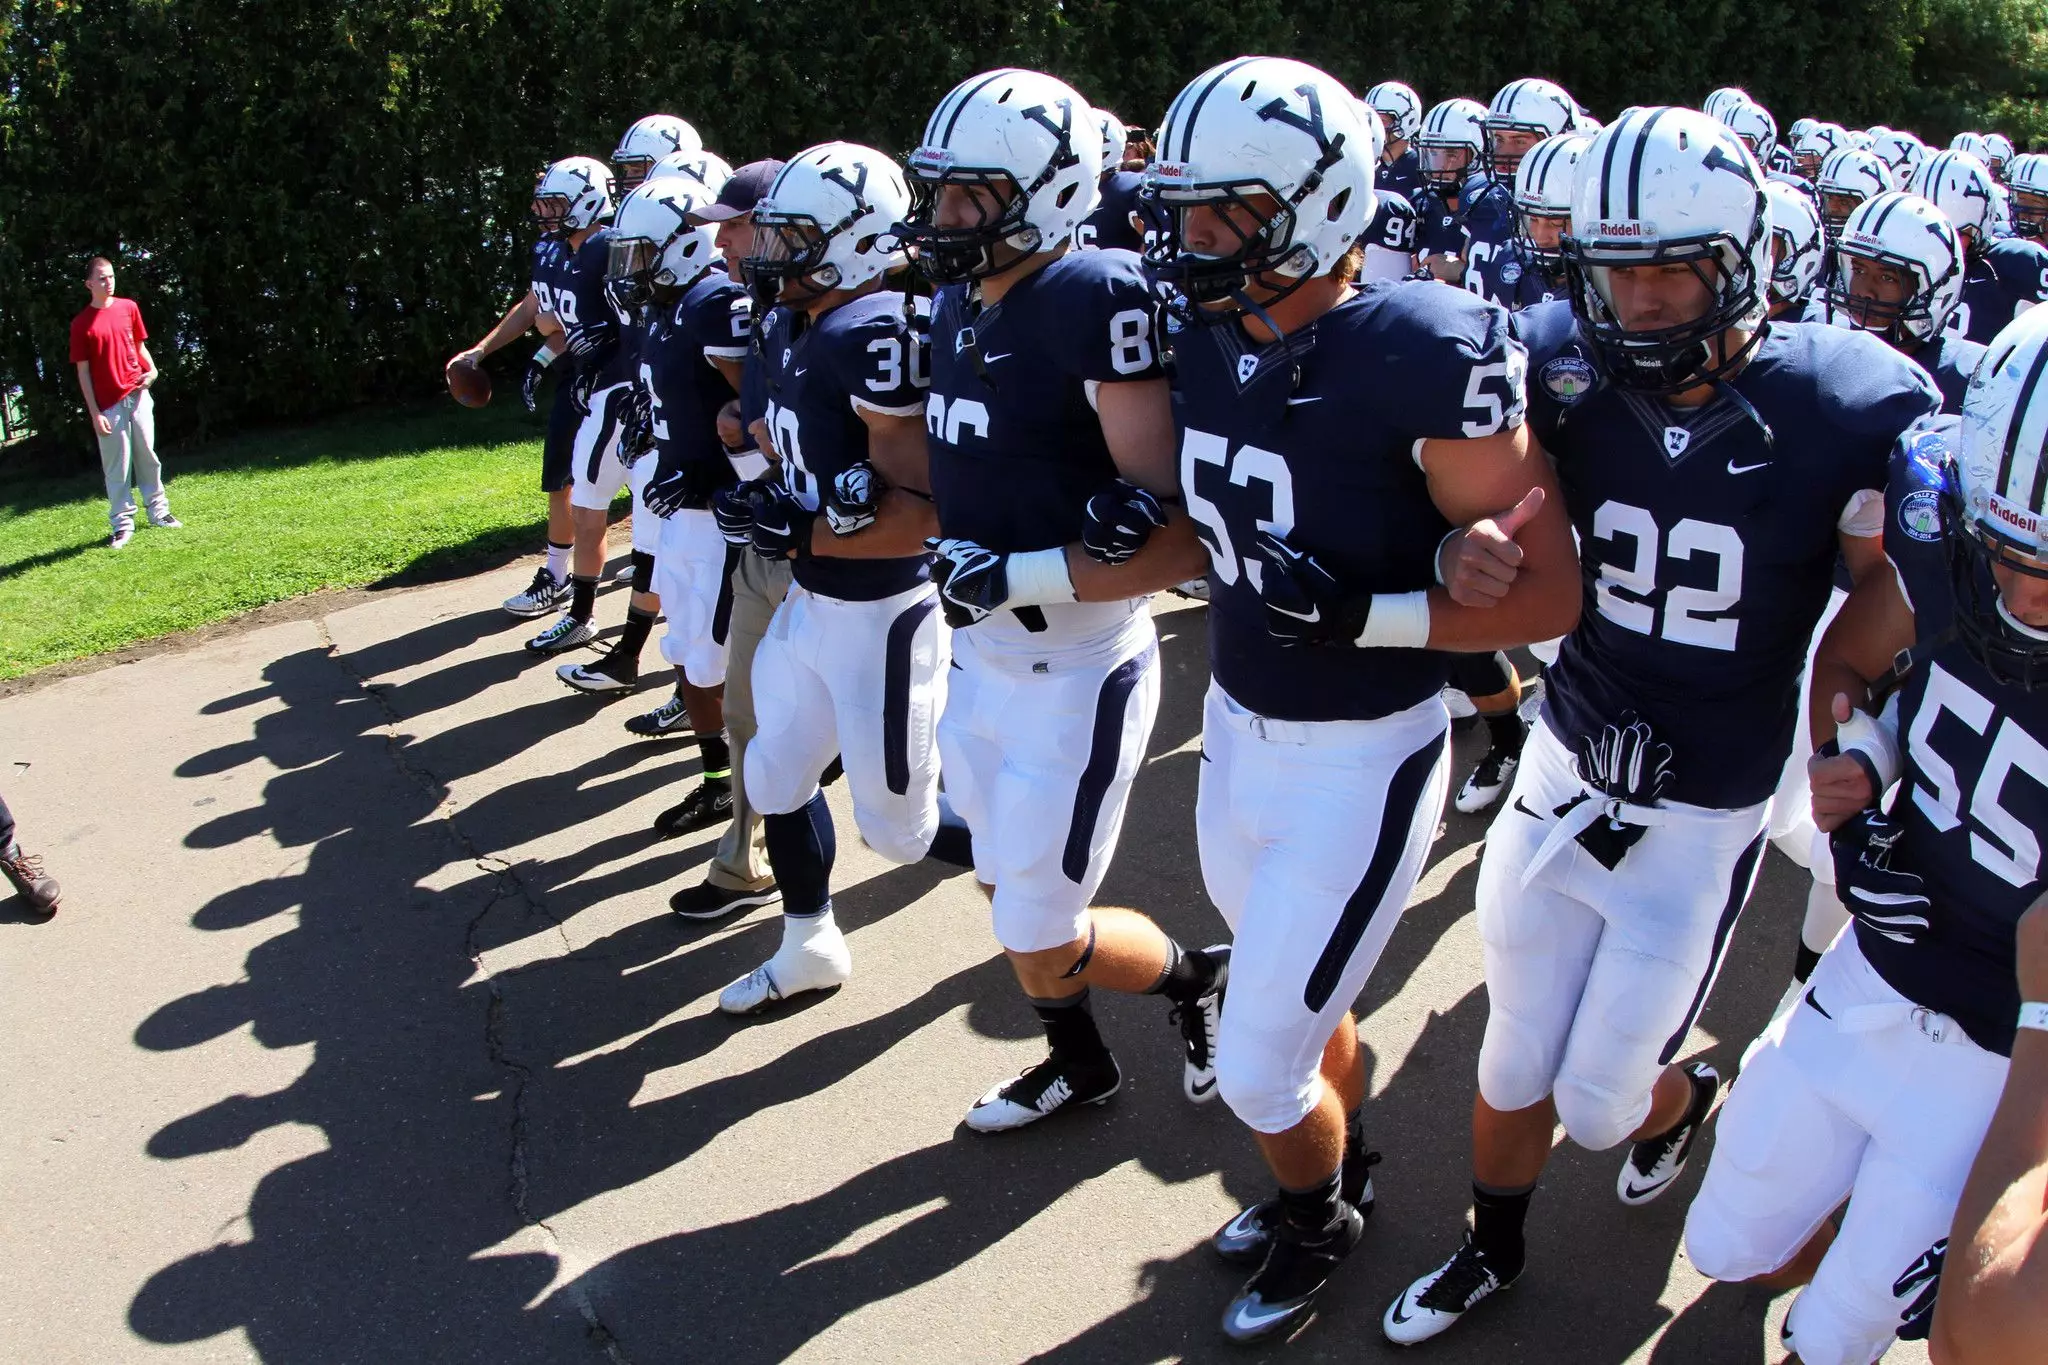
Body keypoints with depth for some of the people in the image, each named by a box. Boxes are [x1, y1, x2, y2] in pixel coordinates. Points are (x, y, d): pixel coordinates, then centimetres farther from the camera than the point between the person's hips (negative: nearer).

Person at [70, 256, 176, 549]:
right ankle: (123, 523, 8)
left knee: (148, 457, 11)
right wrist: (94, 412, -8)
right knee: (116, 467, 2)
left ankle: (158, 511, 22)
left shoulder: (128, 307, 6)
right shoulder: (81, 324, -4)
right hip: (109, 405, -3)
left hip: (138, 396, 3)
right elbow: (83, 371, -3)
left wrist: (152, 370, -5)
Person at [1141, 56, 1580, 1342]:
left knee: (1259, 1068, 4)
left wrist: (1356, 613, -27)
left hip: (1362, 760, -6)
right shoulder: (1211, 336, -2)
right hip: (1236, 727, 6)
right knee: (1300, 998, 25)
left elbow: (1548, 596, -18)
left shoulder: (1423, 358, -24)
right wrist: (1147, 529, -4)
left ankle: (1319, 1222, 37)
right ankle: (1344, 1163, 54)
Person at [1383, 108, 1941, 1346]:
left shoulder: (1849, 407, -17)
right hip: (1563, 778, 2)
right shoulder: (1564, 371, -10)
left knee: (1598, 1105, 10)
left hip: (1702, 825, -2)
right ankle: (1492, 1252, 42)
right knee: (1513, 1069, 14)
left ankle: (1684, 1099, 47)